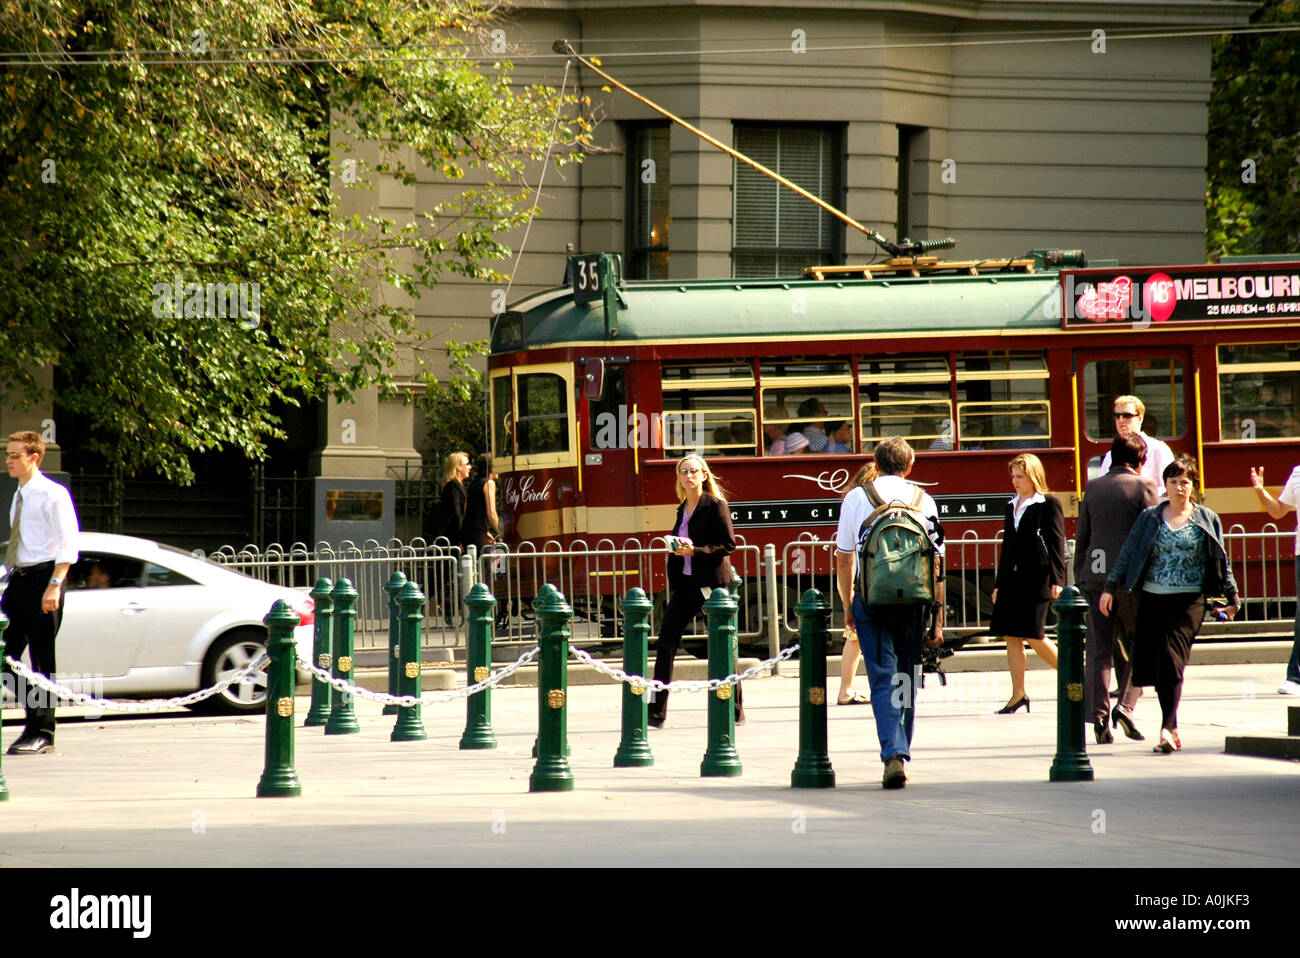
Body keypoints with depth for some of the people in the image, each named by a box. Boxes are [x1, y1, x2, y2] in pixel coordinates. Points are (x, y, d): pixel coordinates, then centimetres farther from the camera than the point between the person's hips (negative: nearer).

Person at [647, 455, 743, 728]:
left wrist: (695, 551, -21)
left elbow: (729, 545, -12)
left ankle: (735, 710, 9)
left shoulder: (716, 506, -6)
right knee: (666, 641, -3)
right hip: (685, 583, 6)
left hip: (712, 582, -6)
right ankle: (656, 710, -2)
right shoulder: (683, 509, 14)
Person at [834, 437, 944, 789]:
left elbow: (843, 560, 6)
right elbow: (937, 564, 5)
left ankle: (893, 754, -19)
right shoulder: (923, 501, 6)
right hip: (914, 598, 1)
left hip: (871, 597, -1)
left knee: (883, 678, -3)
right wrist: (938, 620, 9)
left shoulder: (856, 497, 5)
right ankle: (901, 754, 23)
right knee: (907, 677, 15)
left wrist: (848, 606, 18)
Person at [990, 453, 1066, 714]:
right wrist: (999, 584, 18)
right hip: (1012, 579, 7)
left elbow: (1057, 545, -7)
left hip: (1036, 579, -7)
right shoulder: (1012, 505, 16)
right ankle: (1018, 695, 6)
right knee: (1011, 636, 2)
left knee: (1034, 636, -8)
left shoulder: (1049, 504, -3)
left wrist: (1057, 581, -14)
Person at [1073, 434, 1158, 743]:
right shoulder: (1143, 486, -2)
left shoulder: (1093, 488, 10)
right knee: (1137, 646, 9)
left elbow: (1081, 538, 12)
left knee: (1098, 651, 5)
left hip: (1096, 575, 3)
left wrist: (1079, 579, 17)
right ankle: (1125, 703, -8)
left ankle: (1098, 714, -1)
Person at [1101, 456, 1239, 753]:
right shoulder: (1149, 518, 9)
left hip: (1189, 600, -3)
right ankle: (1171, 730, 13)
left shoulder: (1207, 520, 6)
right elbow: (1127, 554, 8)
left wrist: (1231, 597, 10)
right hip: (1152, 599, 3)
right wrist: (1110, 587, 1)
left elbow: (1221, 562, 11)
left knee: (1170, 658, -18)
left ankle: (1169, 727, -20)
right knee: (1149, 661, 1)